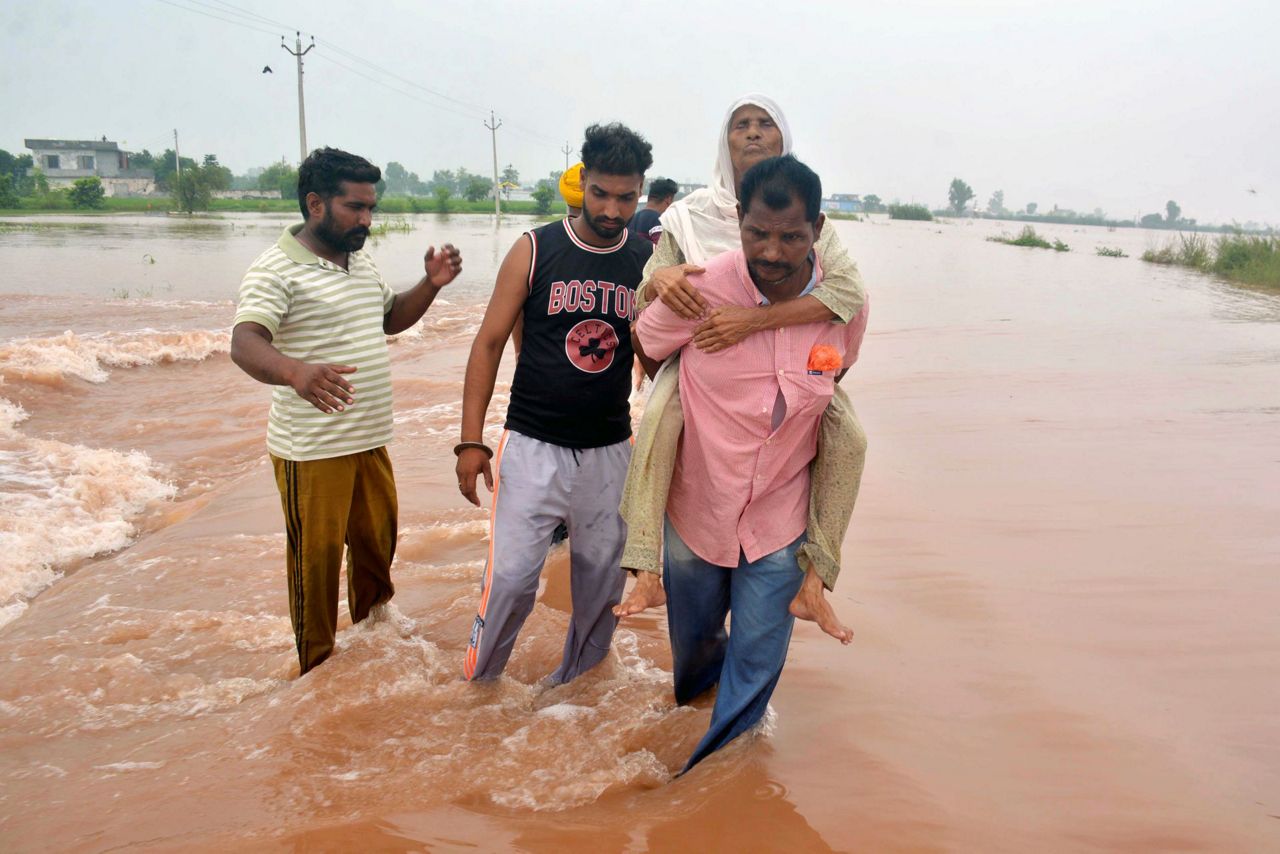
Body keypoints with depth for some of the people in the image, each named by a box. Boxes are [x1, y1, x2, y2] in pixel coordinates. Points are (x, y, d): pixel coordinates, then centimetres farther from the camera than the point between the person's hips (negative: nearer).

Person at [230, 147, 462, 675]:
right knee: (317, 557, 4)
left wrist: (430, 285, 8)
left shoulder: (362, 263, 12)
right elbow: (245, 344, -29)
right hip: (311, 451, -8)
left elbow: (390, 319, 27)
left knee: (378, 539, 19)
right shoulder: (277, 270, -15)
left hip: (371, 440, 8)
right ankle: (317, 668, 21)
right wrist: (296, 371, -51)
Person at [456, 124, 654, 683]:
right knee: (510, 575, -6)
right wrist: (471, 440, -7)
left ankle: (577, 679, 33)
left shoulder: (649, 262, 1)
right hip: (532, 446, -2)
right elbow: (489, 343, -3)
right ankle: (477, 682, 17)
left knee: (602, 577, 12)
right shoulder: (534, 250, -5)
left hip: (610, 448, 3)